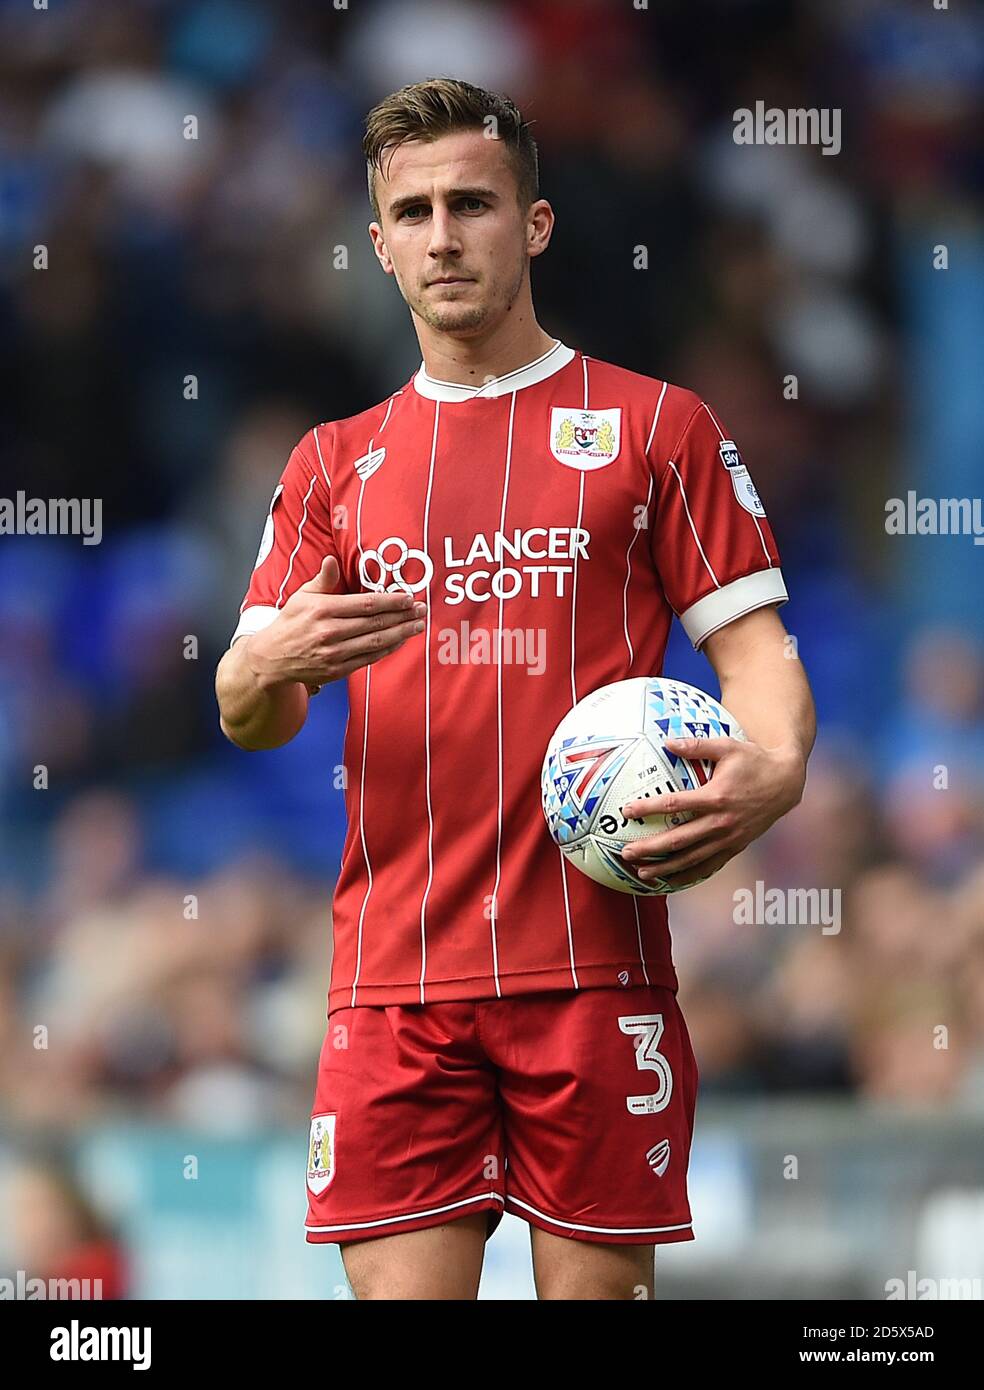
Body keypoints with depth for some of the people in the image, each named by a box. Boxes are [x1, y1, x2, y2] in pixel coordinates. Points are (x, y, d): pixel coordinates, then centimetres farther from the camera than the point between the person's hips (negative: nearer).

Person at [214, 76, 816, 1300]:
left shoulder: (658, 427, 8)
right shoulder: (336, 464, 16)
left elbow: (753, 647, 4)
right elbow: (245, 717, 11)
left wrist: (773, 769, -19)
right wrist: (269, 670, -14)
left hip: (593, 965, -2)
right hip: (393, 974, 2)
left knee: (594, 1284, 0)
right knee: (401, 1285, -4)